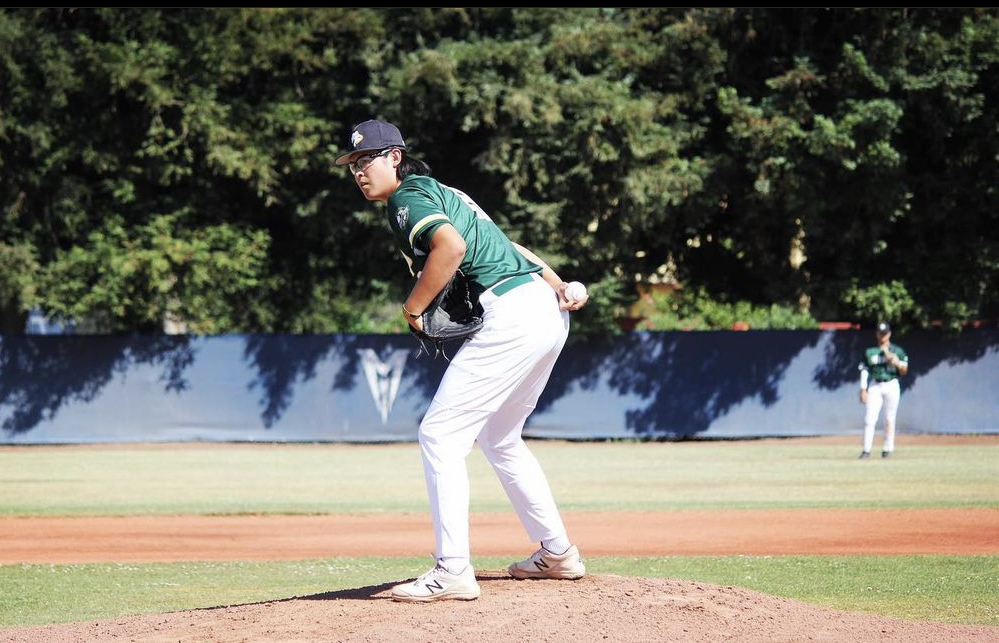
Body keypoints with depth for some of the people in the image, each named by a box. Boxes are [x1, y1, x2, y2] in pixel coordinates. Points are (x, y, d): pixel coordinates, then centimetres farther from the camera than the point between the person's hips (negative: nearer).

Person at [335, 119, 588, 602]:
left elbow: (451, 246, -24)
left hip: (509, 315, -10)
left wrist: (414, 307, -12)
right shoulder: (437, 192, 25)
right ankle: (557, 553, 31)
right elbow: (504, 246, 23)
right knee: (498, 437, 26)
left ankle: (453, 571, -16)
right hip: (549, 310, 10)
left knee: (440, 434, -9)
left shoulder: (408, 198, -4)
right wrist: (556, 284, 13)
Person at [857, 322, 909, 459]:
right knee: (869, 419, -9)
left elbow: (904, 371, 5)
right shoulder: (870, 352, 9)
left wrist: (898, 363, -16)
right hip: (874, 387, 0)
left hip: (891, 386, 0)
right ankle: (866, 449, -8)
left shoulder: (897, 351, 7)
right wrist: (863, 390, -1)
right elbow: (864, 372, 8)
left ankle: (887, 449, 8)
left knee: (889, 419, 0)